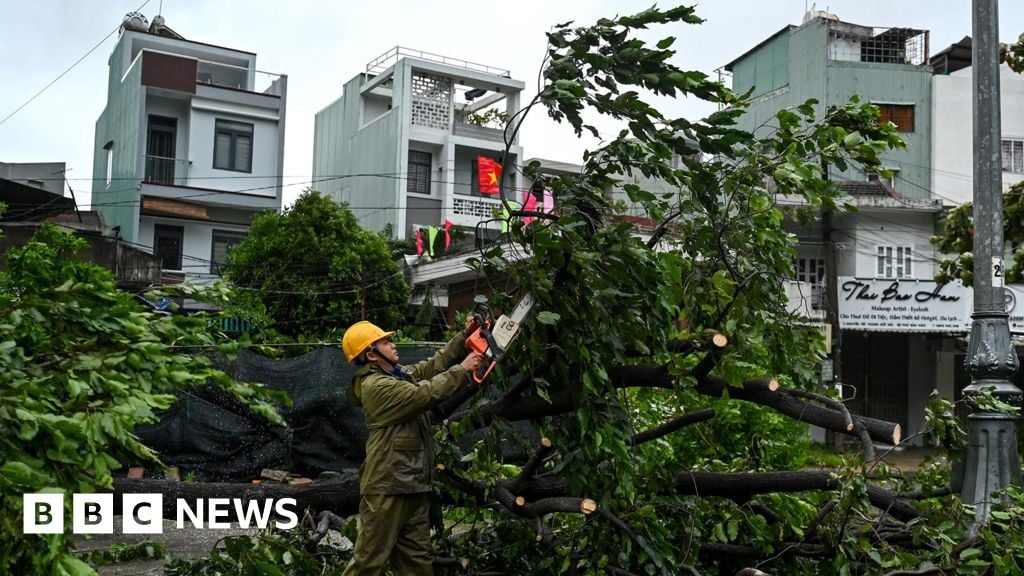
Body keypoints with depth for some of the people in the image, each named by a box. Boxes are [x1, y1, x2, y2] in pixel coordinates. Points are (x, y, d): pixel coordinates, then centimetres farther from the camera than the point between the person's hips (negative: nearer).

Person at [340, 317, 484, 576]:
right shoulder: (376, 385, -17)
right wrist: (462, 370, -15)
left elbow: (433, 365, 18)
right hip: (387, 487, -9)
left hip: (412, 485, 9)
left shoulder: (400, 374, 12)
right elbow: (426, 394, -22)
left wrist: (463, 337, 8)